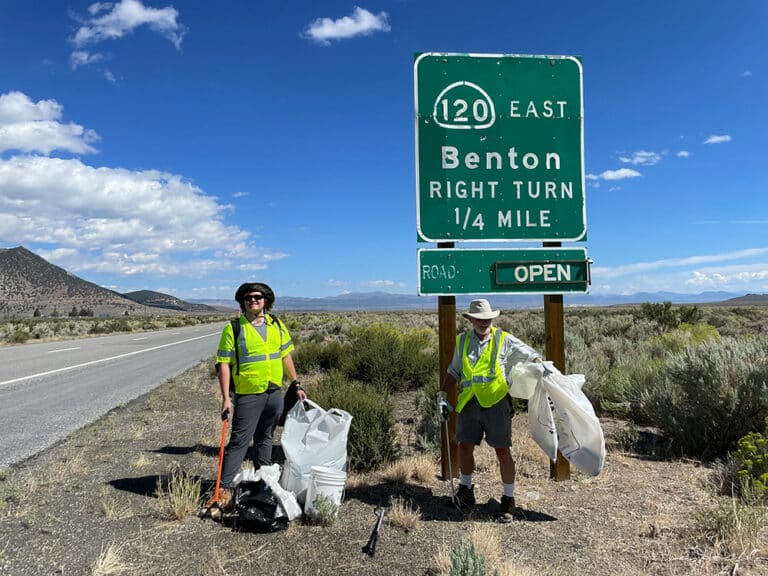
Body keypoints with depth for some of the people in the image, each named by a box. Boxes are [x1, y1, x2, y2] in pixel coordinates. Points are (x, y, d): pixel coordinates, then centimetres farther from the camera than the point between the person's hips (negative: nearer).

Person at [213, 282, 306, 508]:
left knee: (264, 439, 18)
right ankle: (224, 489, 6)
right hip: (248, 395, -5)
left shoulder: (277, 325, 6)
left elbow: (286, 356, 14)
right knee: (239, 442, -3)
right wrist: (226, 398, -15)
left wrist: (296, 385, 13)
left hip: (274, 393, 5)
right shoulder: (233, 328, -8)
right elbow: (224, 364, -10)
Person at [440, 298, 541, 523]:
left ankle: (508, 499, 18)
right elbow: (453, 371, 21)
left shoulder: (504, 340, 1)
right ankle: (466, 489, 32)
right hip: (469, 403, 3)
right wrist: (443, 394, 16)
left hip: (496, 402, -3)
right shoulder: (462, 341, 10)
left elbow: (531, 355, 3)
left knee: (502, 451, 2)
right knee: (465, 446, 7)